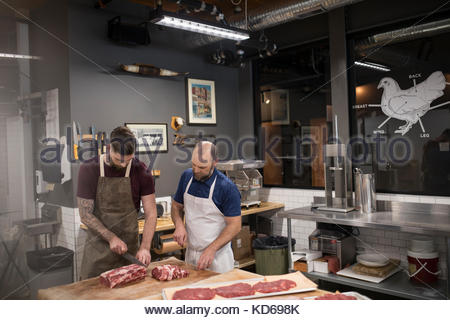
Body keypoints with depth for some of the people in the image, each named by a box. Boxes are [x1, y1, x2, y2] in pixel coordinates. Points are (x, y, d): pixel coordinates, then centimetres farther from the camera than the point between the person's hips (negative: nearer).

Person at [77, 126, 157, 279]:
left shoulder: (141, 171, -6)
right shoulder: (89, 170, -8)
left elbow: (151, 214, -4)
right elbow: (85, 214, -7)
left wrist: (145, 247, -15)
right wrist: (111, 238, -15)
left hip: (130, 249, 1)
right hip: (98, 249, 0)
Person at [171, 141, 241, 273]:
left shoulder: (227, 188, -19)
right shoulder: (186, 176, -2)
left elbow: (234, 225, -16)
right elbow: (176, 205, 10)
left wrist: (211, 249, -23)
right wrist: (179, 225, -9)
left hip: (217, 257, -5)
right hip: (190, 254, 5)